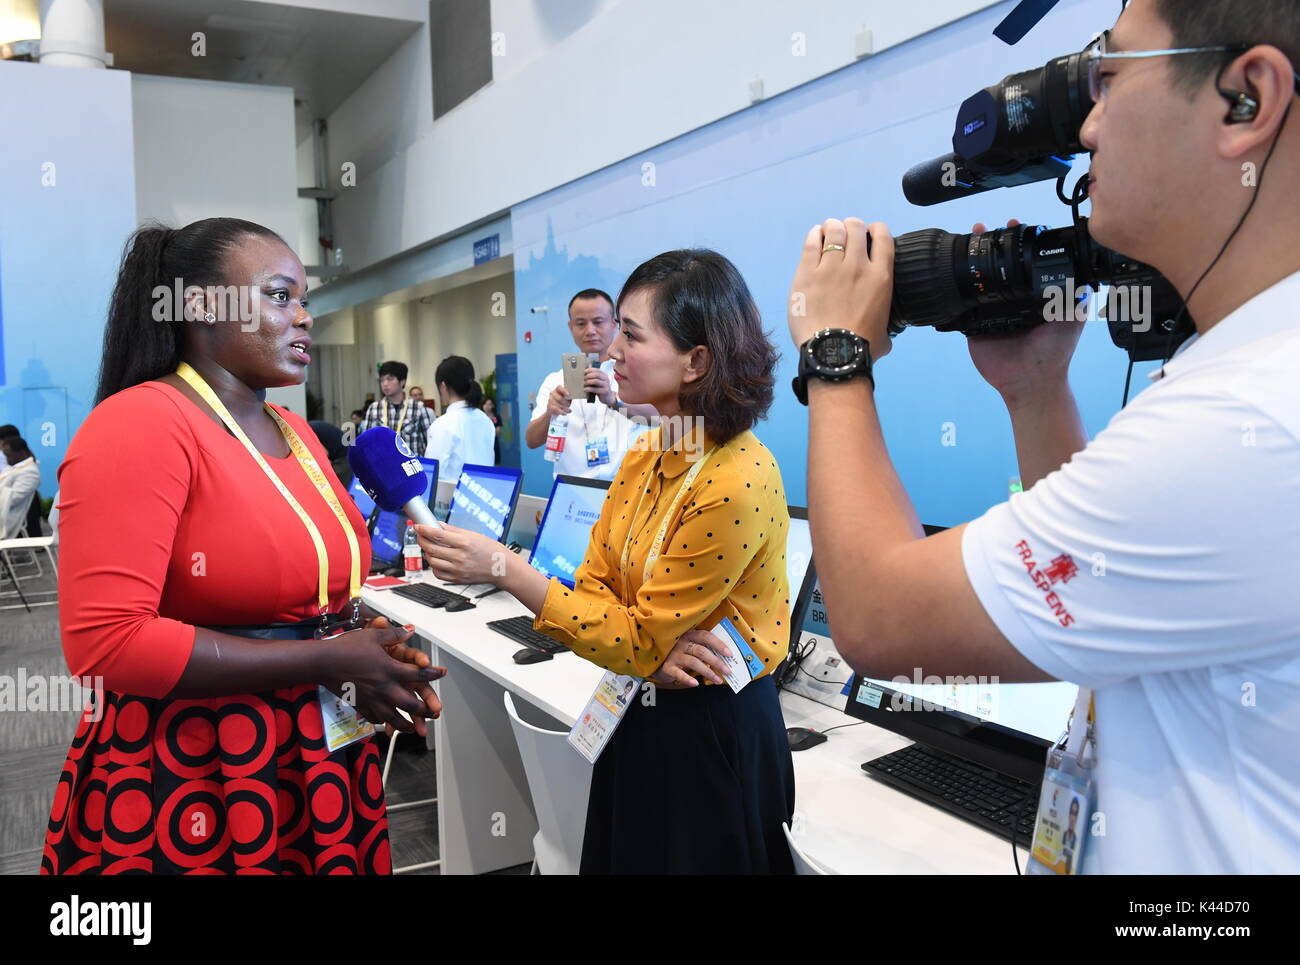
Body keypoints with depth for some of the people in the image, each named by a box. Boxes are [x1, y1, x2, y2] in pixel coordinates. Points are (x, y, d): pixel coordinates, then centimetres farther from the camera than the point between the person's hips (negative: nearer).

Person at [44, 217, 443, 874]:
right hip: (186, 780, -7)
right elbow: (105, 643, -24)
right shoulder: (139, 425, -16)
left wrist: (368, 645, -2)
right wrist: (326, 662, -21)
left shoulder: (295, 433, 8)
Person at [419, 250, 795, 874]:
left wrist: (503, 568, -23)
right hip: (639, 715, 7)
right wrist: (651, 651, -20)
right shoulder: (647, 453, 0)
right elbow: (593, 586, 1)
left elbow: (638, 641, -22)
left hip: (710, 731, -7)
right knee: (620, 857, 23)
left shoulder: (737, 483, -26)